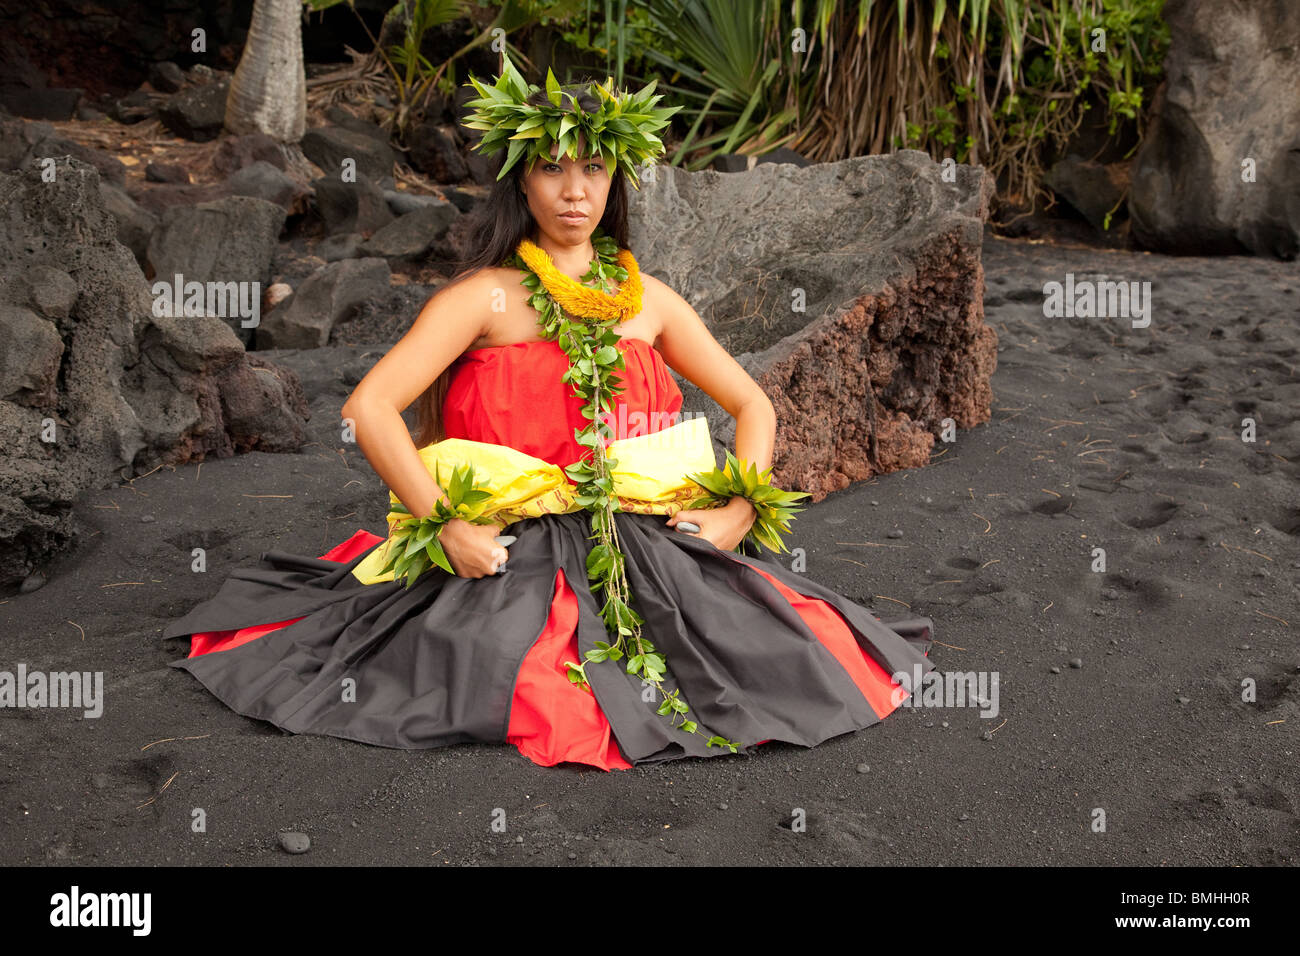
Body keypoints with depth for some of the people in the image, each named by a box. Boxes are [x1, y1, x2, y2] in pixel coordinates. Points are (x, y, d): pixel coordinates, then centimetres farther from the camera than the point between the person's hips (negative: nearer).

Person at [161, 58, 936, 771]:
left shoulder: (646, 298, 14)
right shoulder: (485, 297, 1)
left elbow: (752, 404, 18)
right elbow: (369, 408, -9)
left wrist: (739, 509, 2)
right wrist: (443, 526, -14)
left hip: (656, 547, 4)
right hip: (519, 555, -3)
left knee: (792, 658, -14)